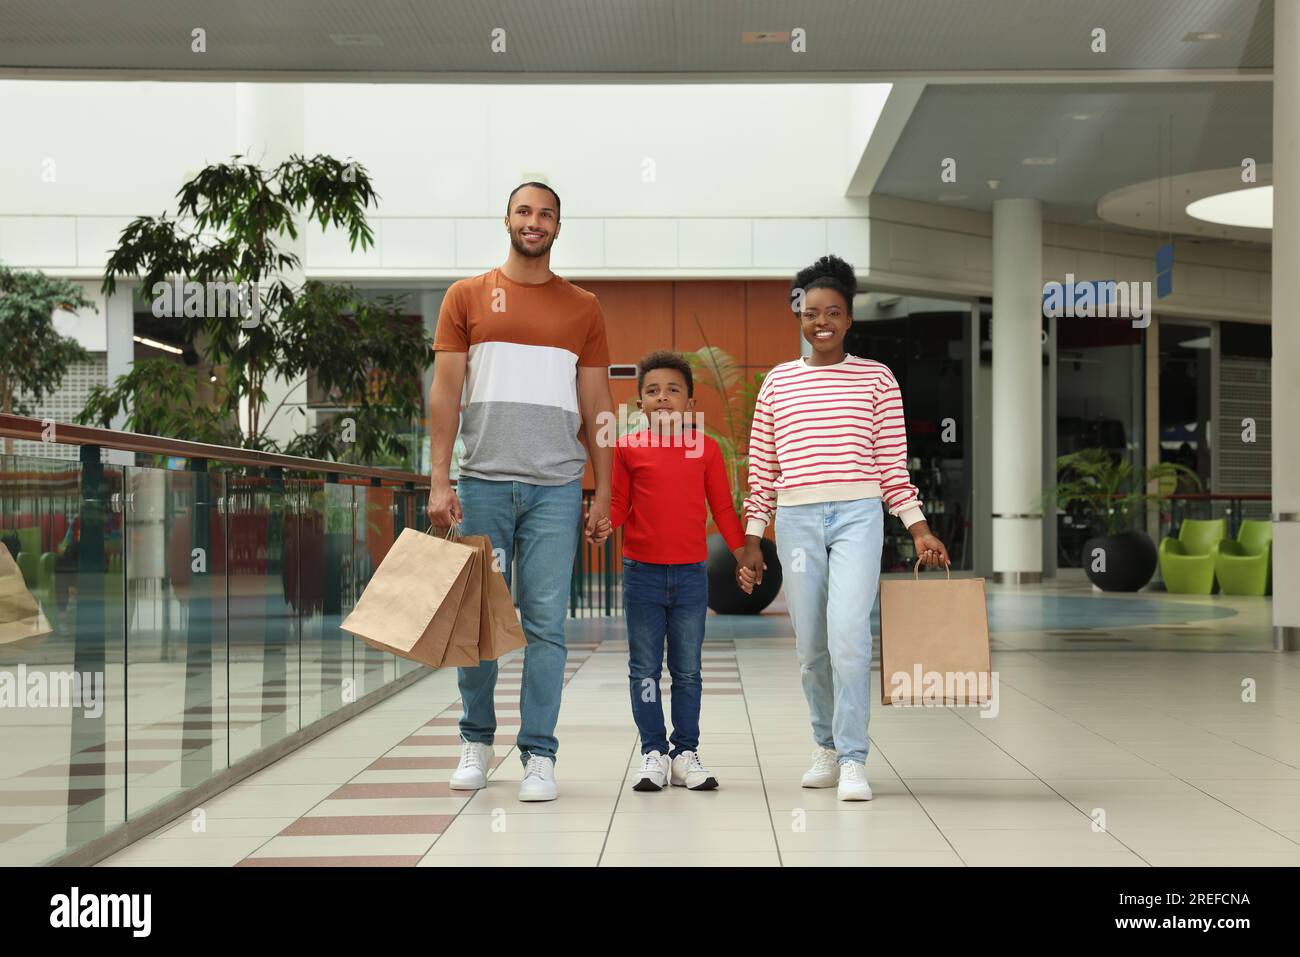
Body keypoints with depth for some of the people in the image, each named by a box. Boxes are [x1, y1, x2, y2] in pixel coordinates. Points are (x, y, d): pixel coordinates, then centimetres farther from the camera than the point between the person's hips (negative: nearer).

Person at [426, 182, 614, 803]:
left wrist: (604, 493, 5)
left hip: (554, 488, 0)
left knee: (545, 624, -1)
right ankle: (476, 741, 21)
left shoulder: (583, 309, 11)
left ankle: (539, 756, 7)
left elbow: (597, 407, 11)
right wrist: (439, 481, -4)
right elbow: (445, 392, 5)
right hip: (482, 483, 0)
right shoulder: (467, 297, 8)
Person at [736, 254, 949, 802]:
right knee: (811, 647, 6)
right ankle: (826, 747, 25)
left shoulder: (876, 378, 8)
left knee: (848, 634, -17)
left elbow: (892, 464, 8)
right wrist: (751, 540, 8)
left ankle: (853, 761, -11)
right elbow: (762, 469, 12)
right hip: (796, 519, 2)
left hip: (859, 516, -2)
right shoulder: (778, 382, 11)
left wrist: (919, 529, 2)